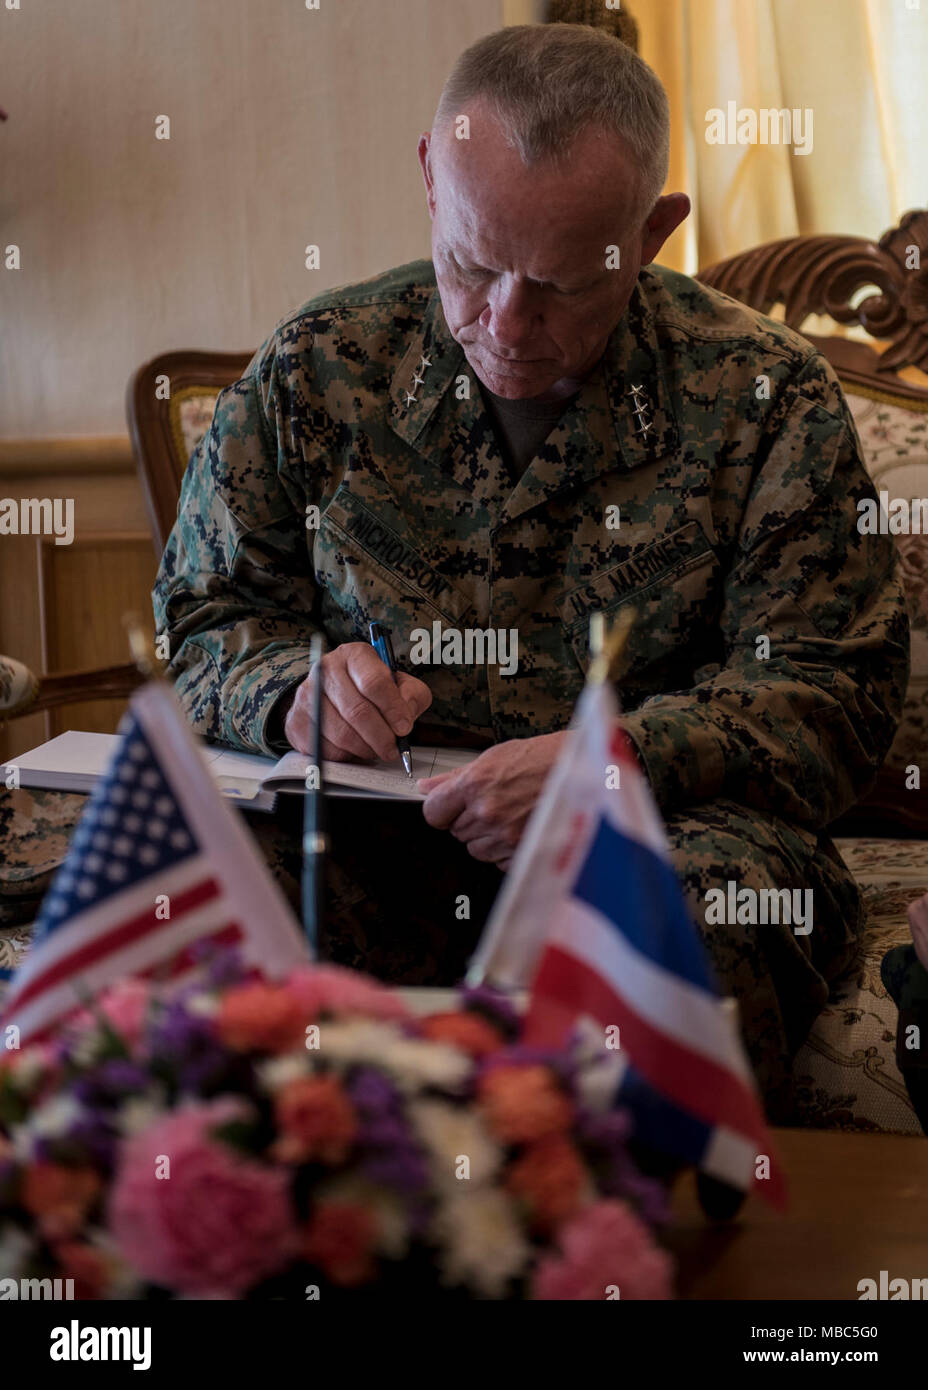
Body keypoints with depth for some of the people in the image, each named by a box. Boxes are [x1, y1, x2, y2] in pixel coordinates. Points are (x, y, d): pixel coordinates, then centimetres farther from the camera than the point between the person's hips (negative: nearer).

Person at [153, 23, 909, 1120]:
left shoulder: (763, 394, 1)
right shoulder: (312, 369, 7)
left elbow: (833, 690, -2)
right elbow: (205, 619, 16)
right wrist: (296, 688, -10)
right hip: (371, 841, 2)